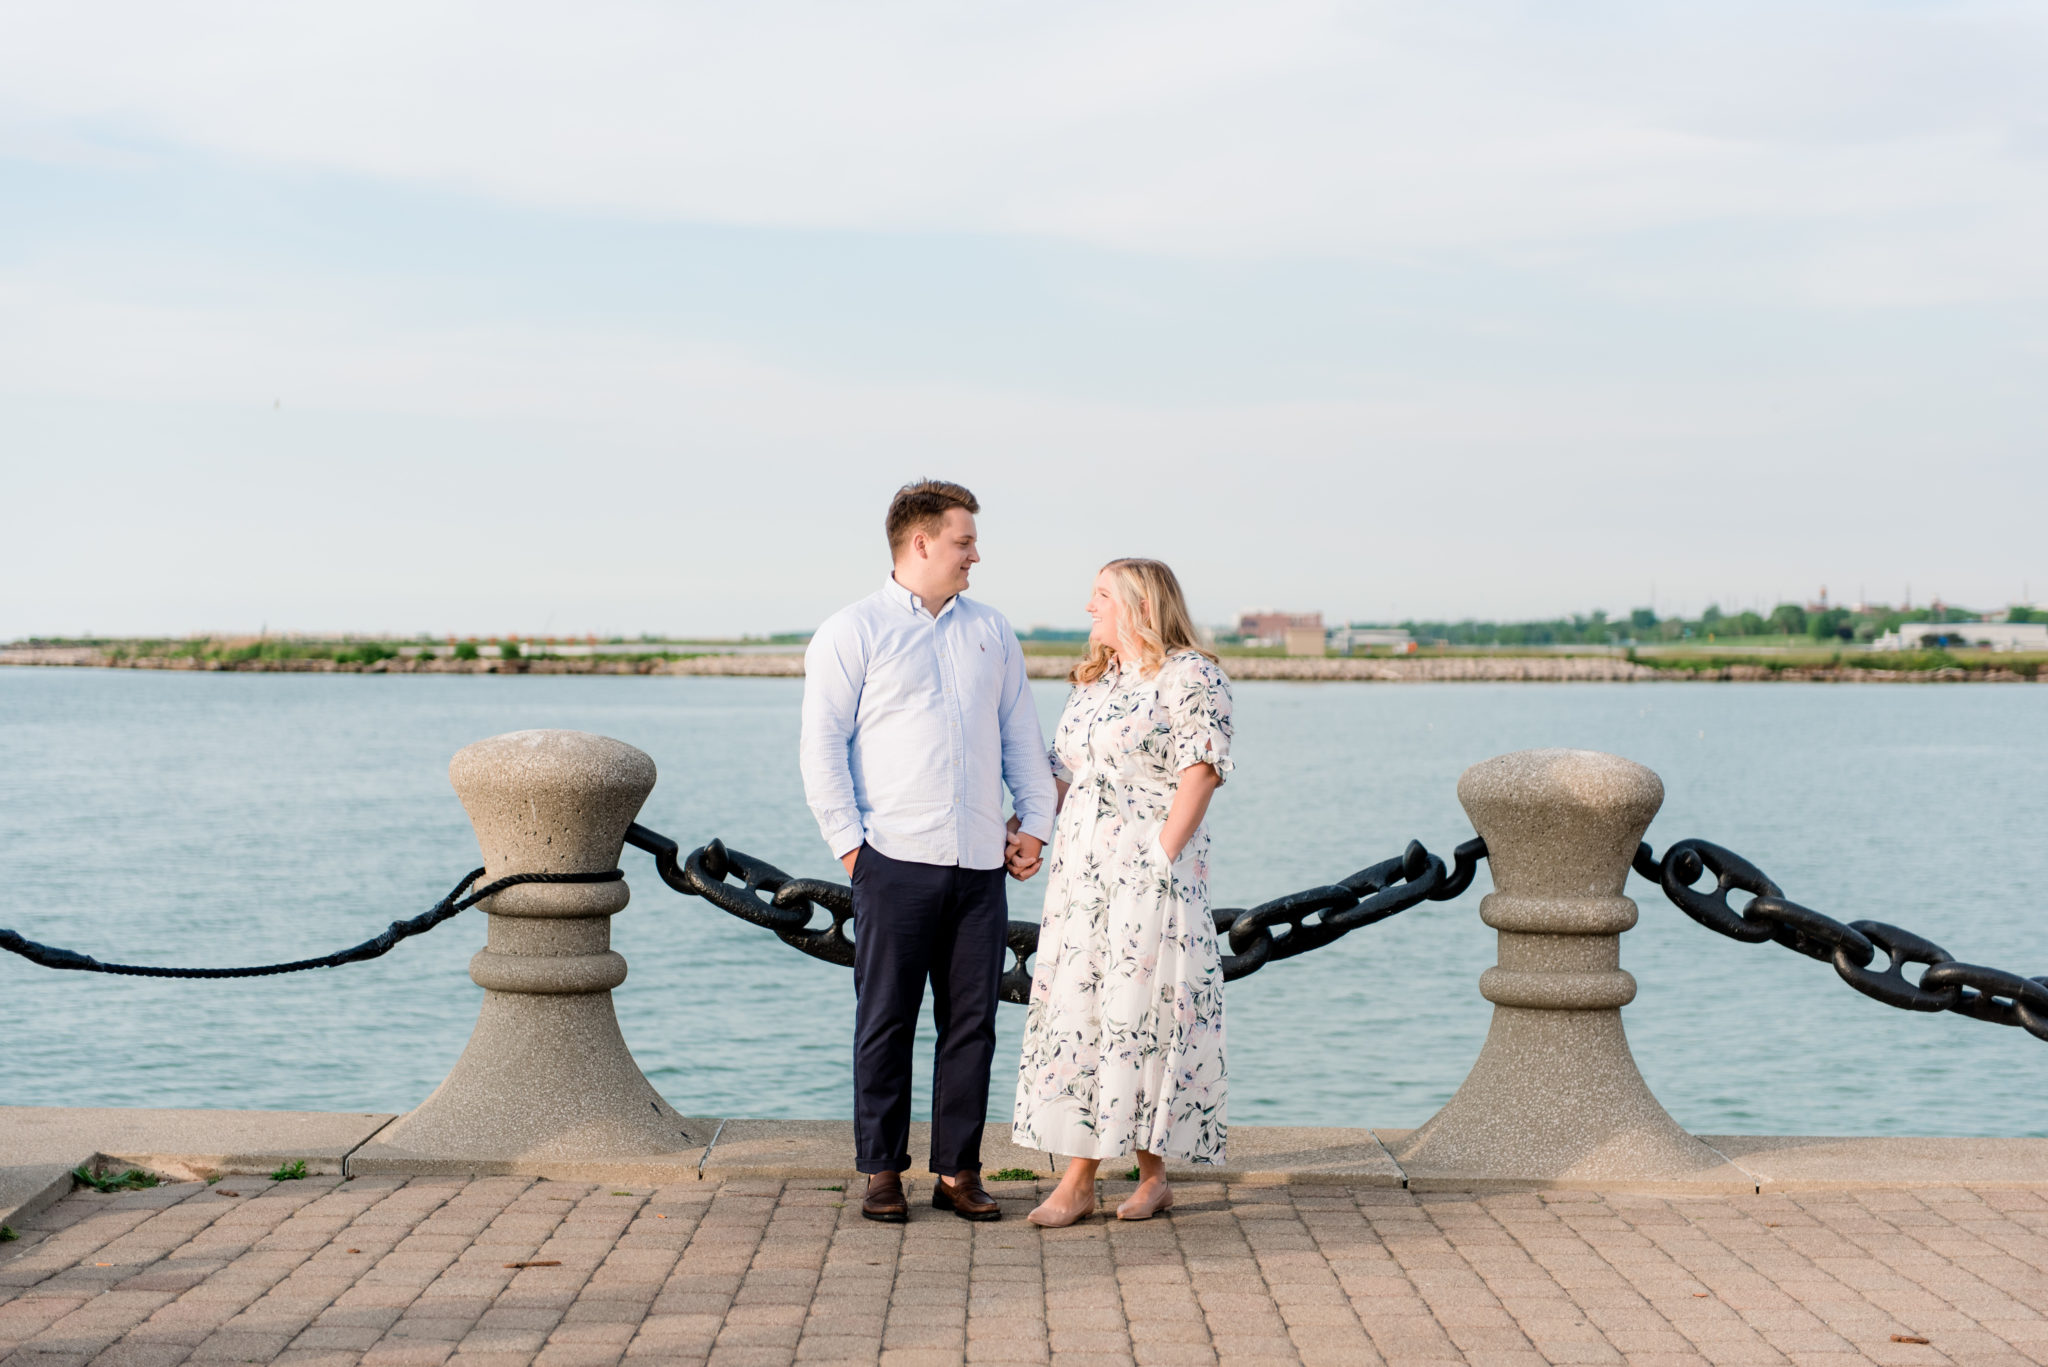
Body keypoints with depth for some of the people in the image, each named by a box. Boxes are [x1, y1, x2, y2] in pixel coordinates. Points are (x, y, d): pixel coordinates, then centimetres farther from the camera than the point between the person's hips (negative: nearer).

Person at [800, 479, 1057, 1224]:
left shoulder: (992, 632, 17)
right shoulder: (852, 633, 2)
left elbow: (1022, 734, 19)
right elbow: (822, 748, -2)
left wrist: (1034, 822, 9)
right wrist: (848, 842, -7)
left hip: (980, 861, 4)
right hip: (896, 858, -4)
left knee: (972, 1021, 5)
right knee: (886, 1021, 0)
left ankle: (959, 1171, 13)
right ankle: (882, 1173, 9)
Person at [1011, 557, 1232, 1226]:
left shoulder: (1191, 675, -5)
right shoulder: (1092, 681, 19)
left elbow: (1201, 769, -12)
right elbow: (1062, 770, 18)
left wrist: (1163, 855, -17)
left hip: (1151, 873, -7)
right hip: (1081, 871, 7)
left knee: (1143, 1012, -4)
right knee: (1074, 1009, 2)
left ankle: (1154, 1174, 8)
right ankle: (1077, 1178, 5)